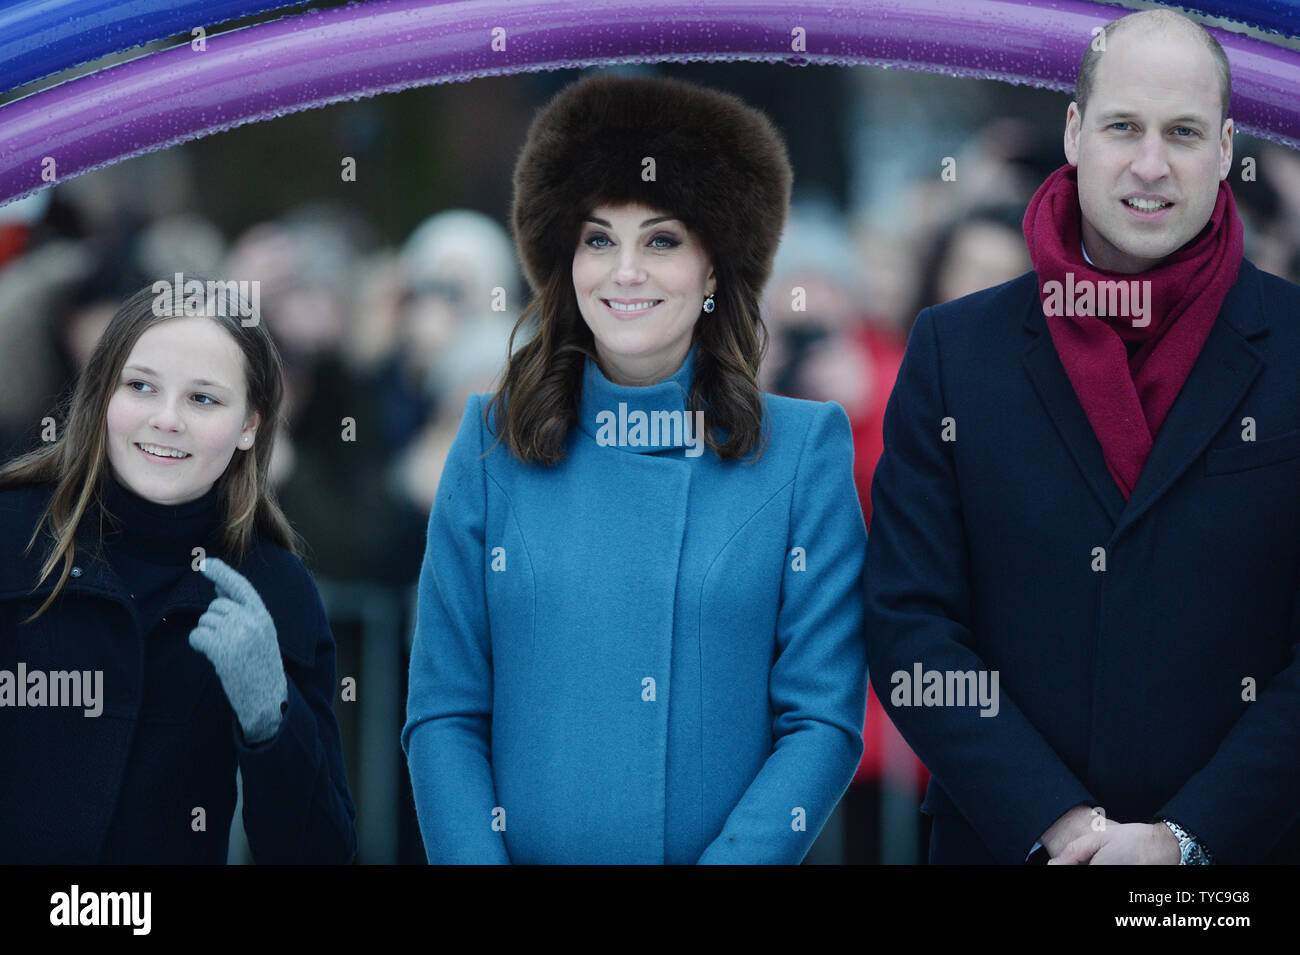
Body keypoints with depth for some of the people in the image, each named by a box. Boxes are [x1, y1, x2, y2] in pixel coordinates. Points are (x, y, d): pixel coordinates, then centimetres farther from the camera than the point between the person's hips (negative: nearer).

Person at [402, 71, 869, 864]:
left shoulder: (805, 451, -1)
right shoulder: (492, 445, 3)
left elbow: (826, 722, -6)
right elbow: (444, 714, 1)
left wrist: (728, 862, -18)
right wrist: (478, 861, -14)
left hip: (725, 852, -1)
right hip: (528, 850, 1)